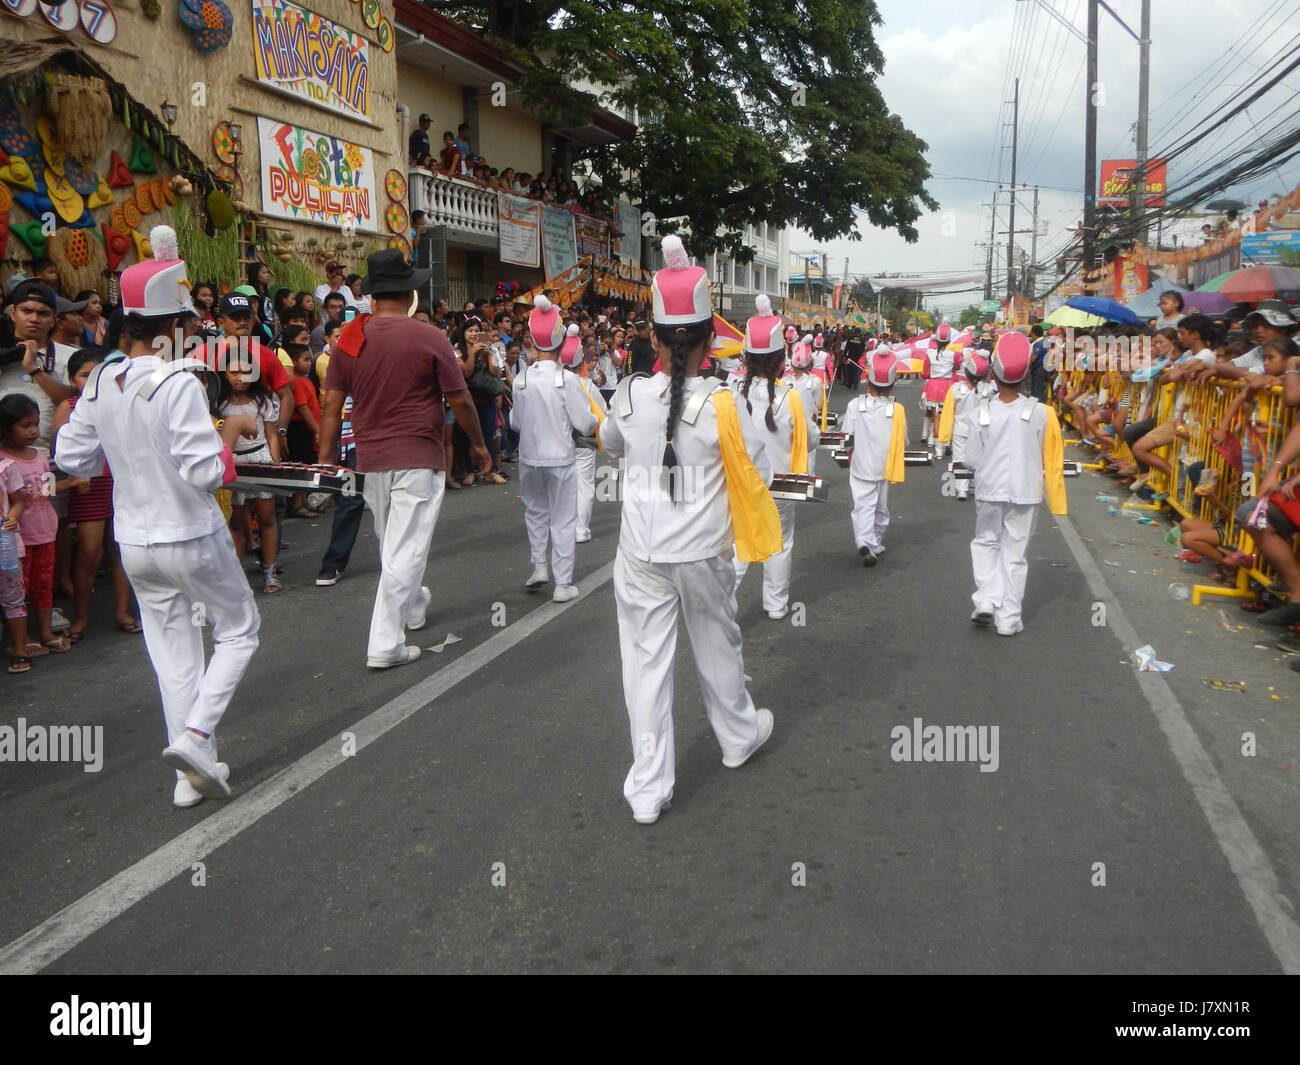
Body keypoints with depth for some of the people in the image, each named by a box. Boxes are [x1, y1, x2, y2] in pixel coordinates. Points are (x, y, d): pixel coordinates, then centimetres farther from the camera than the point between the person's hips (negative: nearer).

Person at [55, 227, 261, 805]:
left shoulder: (100, 381, 0)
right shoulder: (177, 384, -20)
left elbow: (73, 459, 7)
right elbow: (205, 473, -23)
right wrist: (230, 431, -6)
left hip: (134, 543, 6)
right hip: (190, 540, -6)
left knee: (173, 650, 14)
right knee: (238, 630, 15)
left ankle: (194, 771, 22)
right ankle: (194, 736, -1)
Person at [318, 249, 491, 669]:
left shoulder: (349, 340, 2)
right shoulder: (429, 338, -9)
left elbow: (331, 405, 1)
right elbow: (459, 400, -5)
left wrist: (326, 457, 8)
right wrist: (478, 444, 9)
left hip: (371, 460, 5)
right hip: (418, 459, -5)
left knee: (392, 543, 22)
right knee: (406, 549, -3)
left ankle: (413, 606, 45)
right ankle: (385, 645, -4)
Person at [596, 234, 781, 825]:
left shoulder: (629, 396, -6)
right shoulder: (721, 403, -14)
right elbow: (750, 477, -5)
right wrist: (760, 539, 11)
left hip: (641, 554, 1)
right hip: (703, 553, -1)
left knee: (646, 661, 6)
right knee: (717, 646, 20)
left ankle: (648, 790, 10)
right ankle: (739, 737, 44)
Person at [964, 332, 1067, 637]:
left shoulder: (981, 413, -10)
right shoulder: (1040, 413, -9)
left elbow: (971, 460, -5)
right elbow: (1048, 460, -1)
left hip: (989, 490, 0)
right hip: (1025, 491, 0)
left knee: (986, 543, 20)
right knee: (1015, 551, 8)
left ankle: (986, 599, 4)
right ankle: (1008, 618, 12)